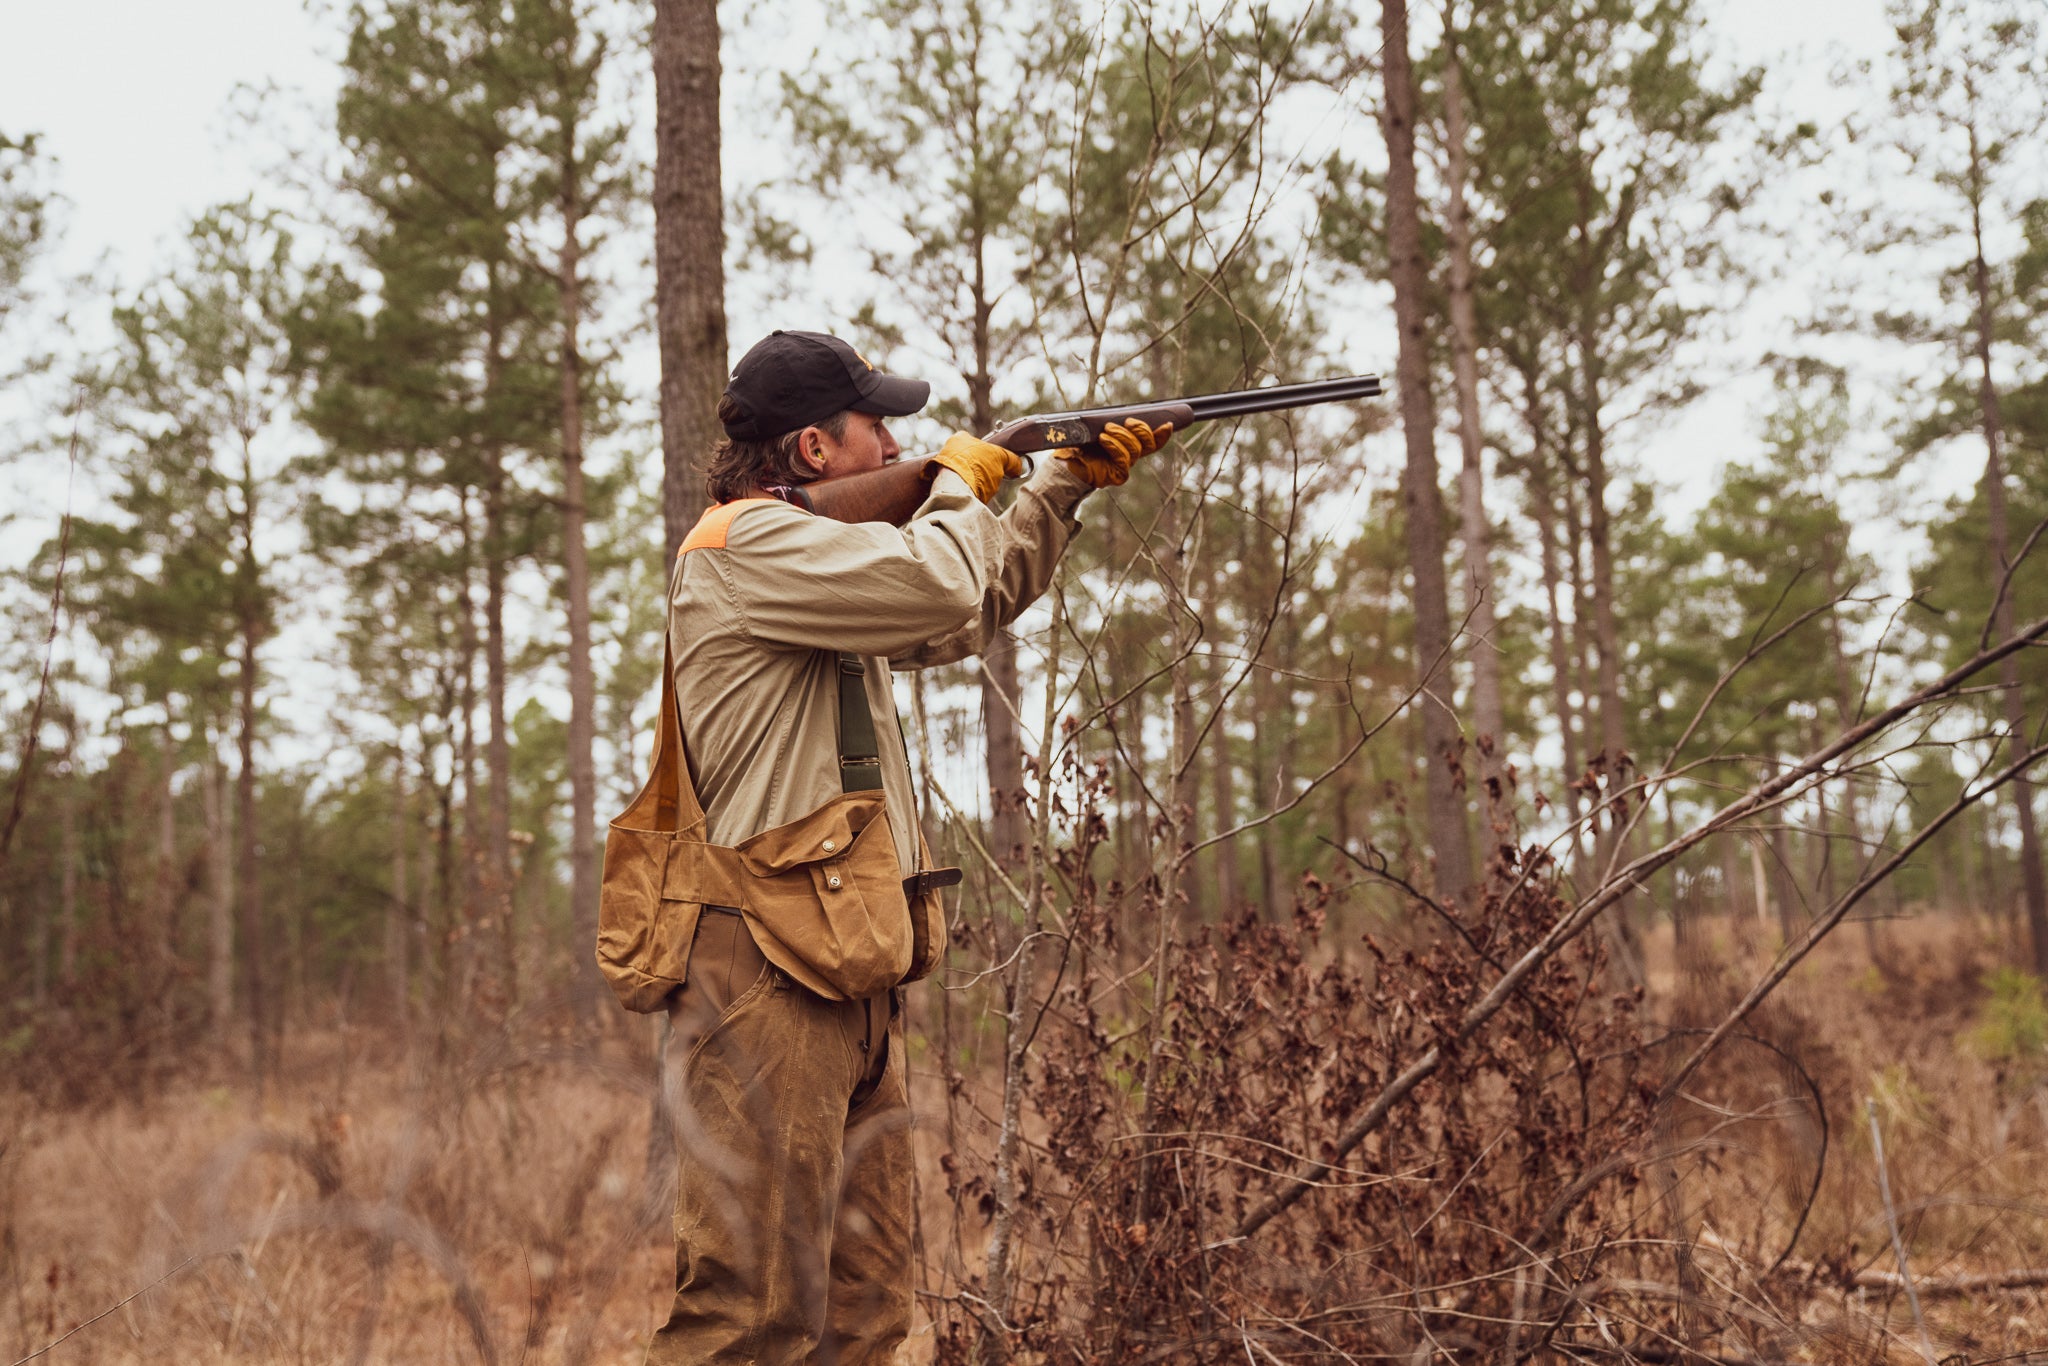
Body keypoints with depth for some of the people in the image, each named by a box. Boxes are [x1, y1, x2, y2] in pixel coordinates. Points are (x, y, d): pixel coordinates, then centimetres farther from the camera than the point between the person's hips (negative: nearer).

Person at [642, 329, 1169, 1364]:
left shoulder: (820, 558, 23)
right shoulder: (746, 544, -9)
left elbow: (968, 616, 35)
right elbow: (941, 584, -20)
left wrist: (1067, 484, 29)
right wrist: (957, 484, 1)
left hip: (852, 979, 10)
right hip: (771, 976, -10)